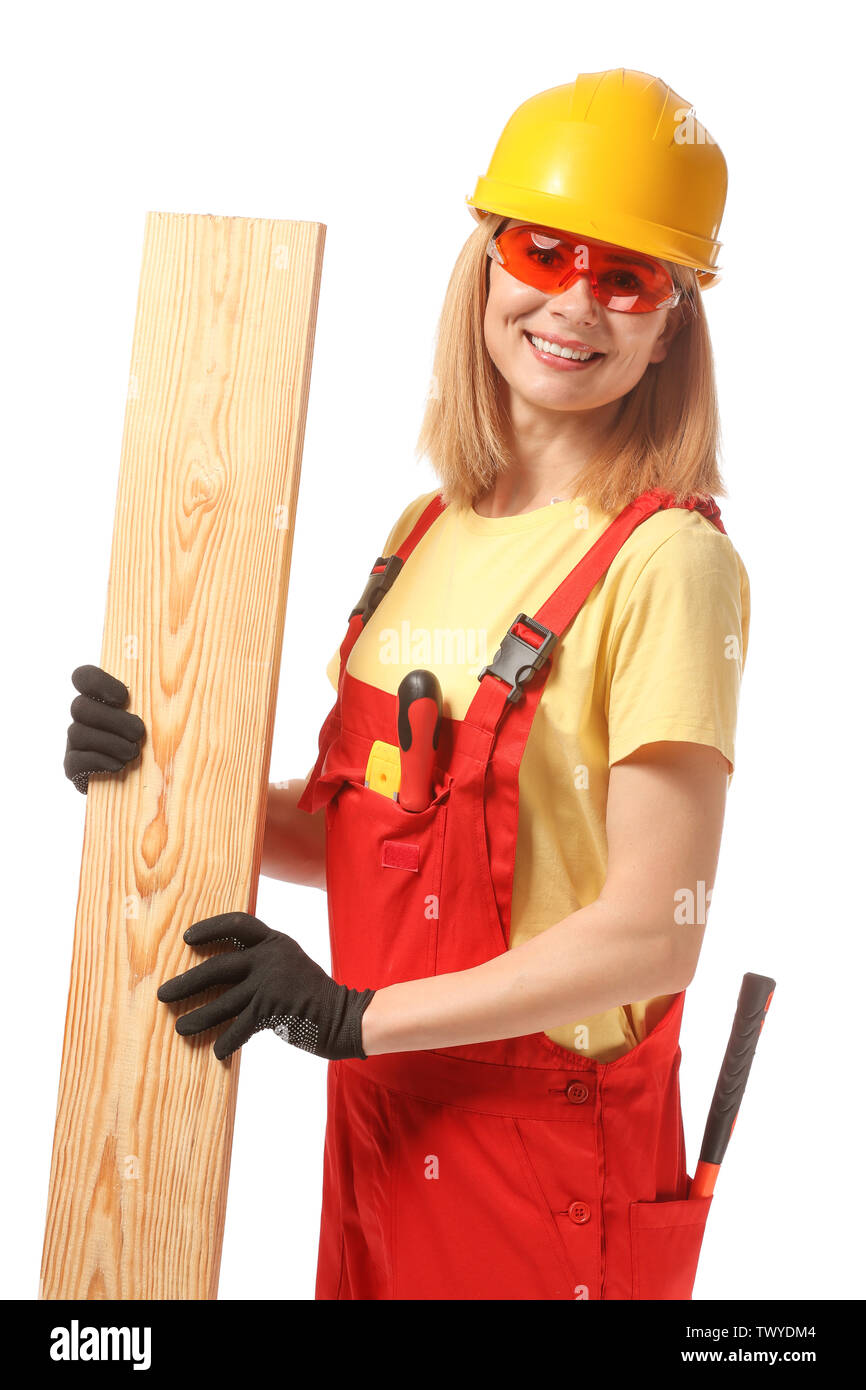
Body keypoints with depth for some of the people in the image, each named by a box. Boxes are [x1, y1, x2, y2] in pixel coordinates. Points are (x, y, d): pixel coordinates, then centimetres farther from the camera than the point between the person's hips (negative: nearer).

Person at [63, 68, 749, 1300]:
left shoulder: (667, 562, -16)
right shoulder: (431, 530, 5)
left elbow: (653, 933, -19)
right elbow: (353, 836, 10)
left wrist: (350, 1015, -16)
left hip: (550, 1149, -6)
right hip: (381, 1118, 6)